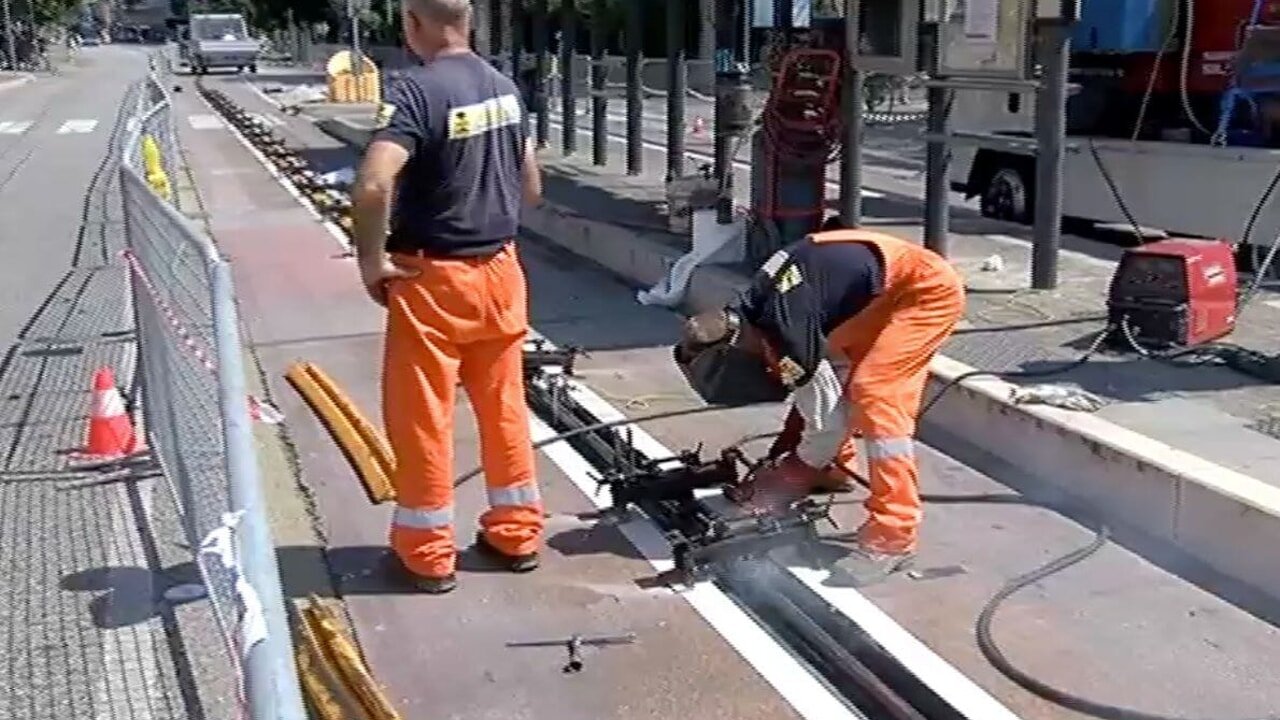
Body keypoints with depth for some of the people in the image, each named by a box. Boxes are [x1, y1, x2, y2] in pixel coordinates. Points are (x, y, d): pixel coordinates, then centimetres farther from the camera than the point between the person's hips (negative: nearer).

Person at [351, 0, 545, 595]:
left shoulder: (415, 90, -18)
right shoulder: (505, 87, 6)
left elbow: (373, 182, -31)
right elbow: (531, 187, 14)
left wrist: (371, 259, -18)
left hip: (433, 279, -7)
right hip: (499, 270, 7)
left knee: (421, 416, 6)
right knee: (504, 406, 16)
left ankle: (427, 552, 17)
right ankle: (517, 533, 27)